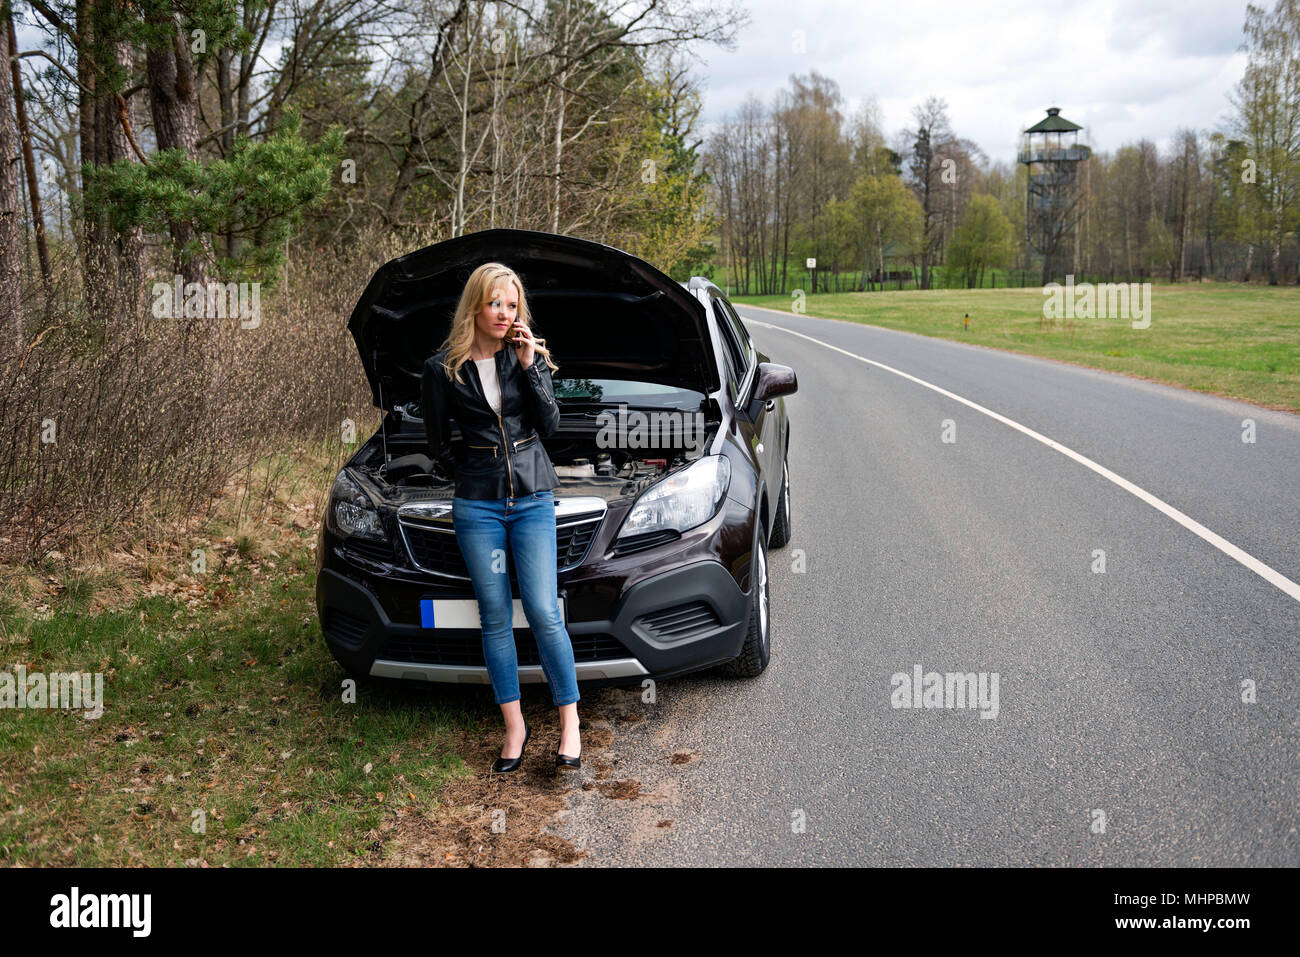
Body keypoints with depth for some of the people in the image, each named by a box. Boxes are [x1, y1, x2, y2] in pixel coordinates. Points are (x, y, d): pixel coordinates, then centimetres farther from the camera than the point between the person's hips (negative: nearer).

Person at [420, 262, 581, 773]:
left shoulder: (528, 354, 3)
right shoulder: (442, 368, -1)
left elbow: (550, 423, -4)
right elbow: (438, 444, 9)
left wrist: (530, 366, -11)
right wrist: (471, 473, 7)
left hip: (533, 498, 0)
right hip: (477, 505, 0)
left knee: (543, 612, -5)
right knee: (495, 616, 5)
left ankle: (570, 722, 6)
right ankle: (514, 725, 15)